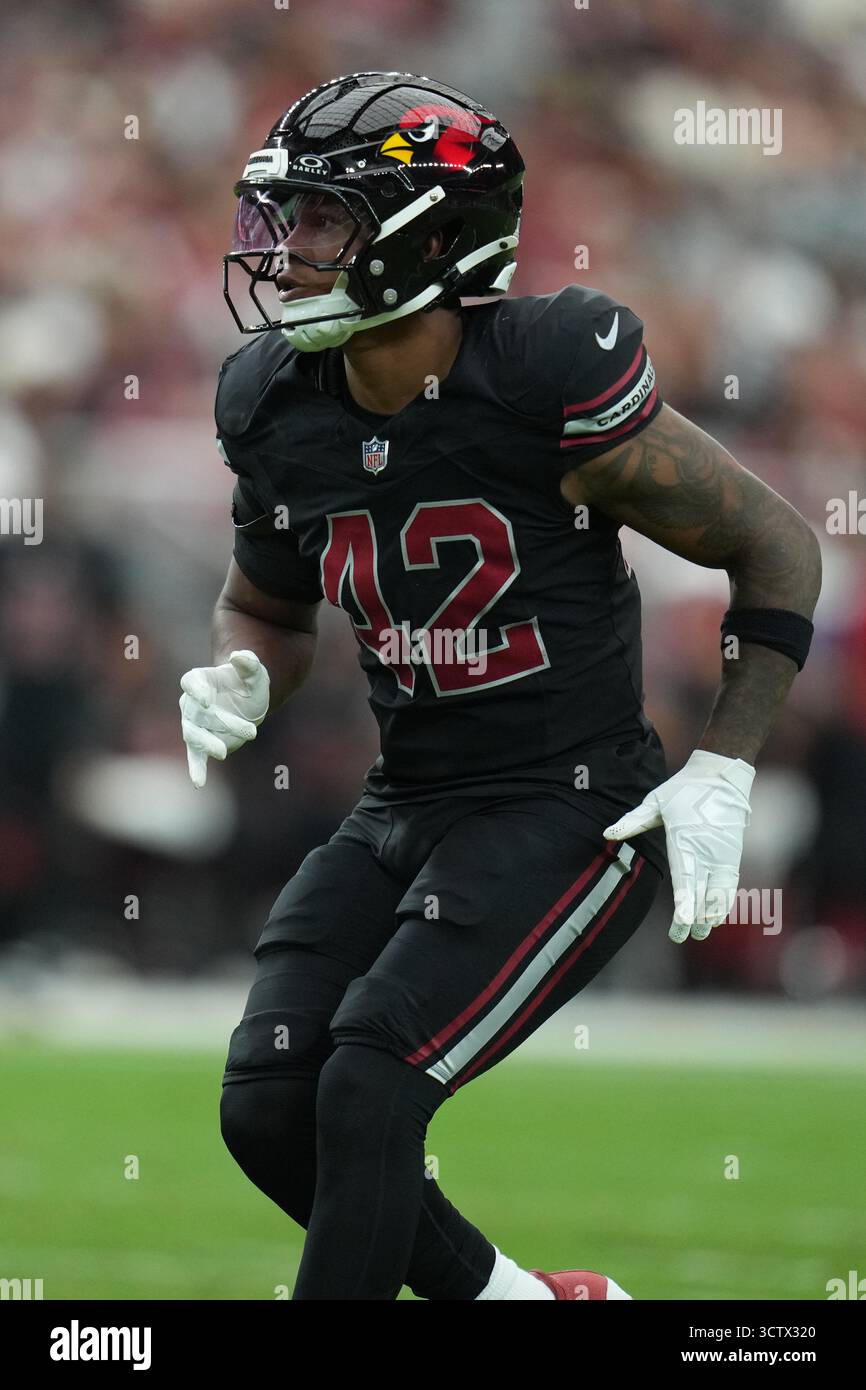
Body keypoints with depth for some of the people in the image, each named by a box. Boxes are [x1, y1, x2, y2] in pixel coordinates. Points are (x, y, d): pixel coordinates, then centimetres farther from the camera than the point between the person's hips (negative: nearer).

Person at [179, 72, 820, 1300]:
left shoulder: (551, 380, -19)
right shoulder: (278, 407, -1)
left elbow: (777, 550, -9)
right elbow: (267, 606, 19)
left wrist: (722, 776, -13)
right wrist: (239, 681, -5)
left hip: (573, 815, -7)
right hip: (406, 812, 7)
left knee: (369, 1088, -20)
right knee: (268, 1107, -3)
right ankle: (513, 1298, 18)